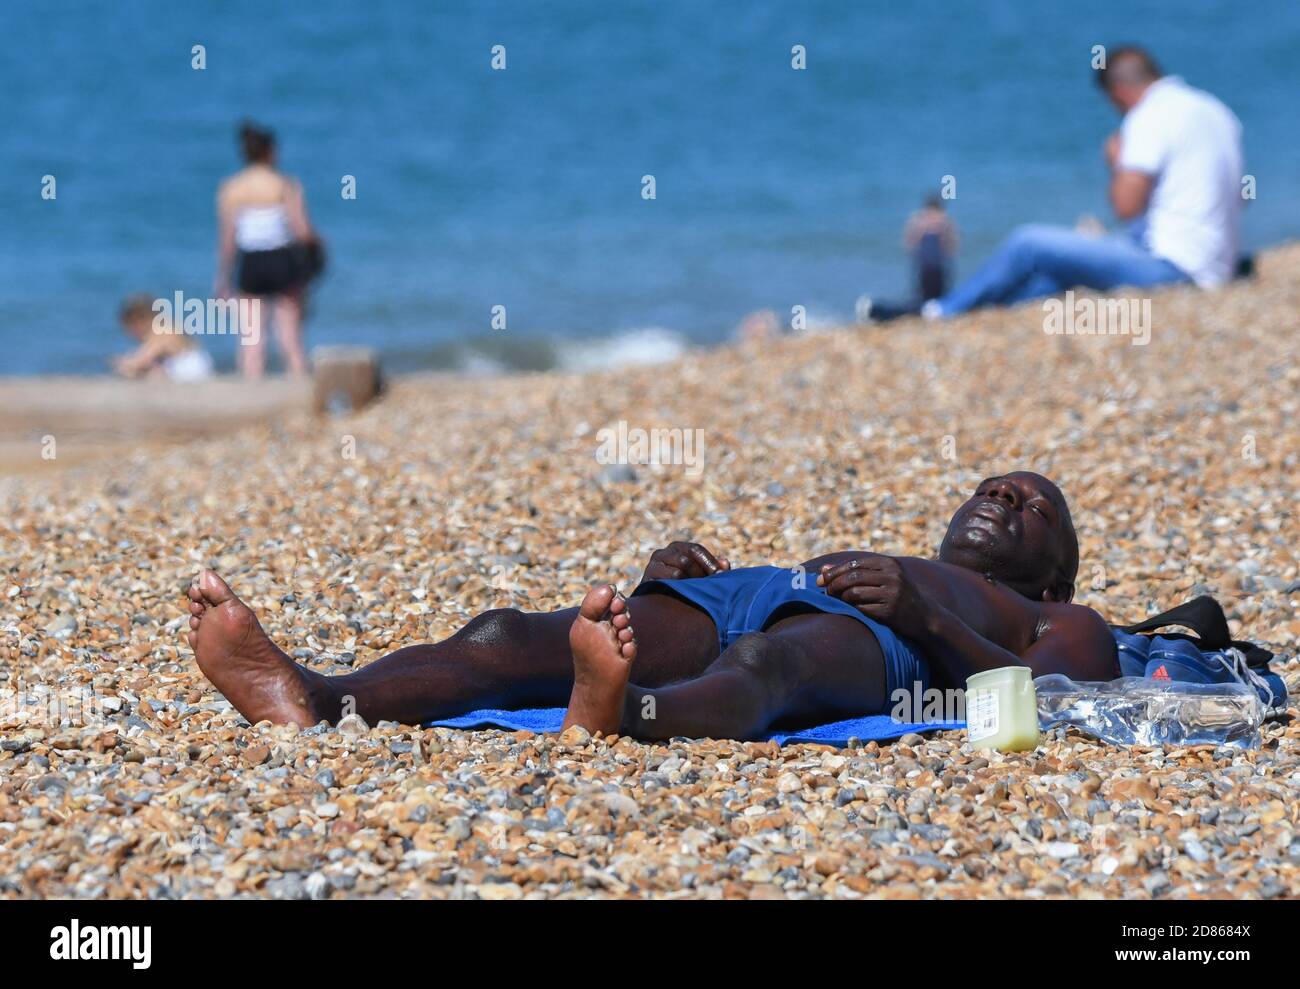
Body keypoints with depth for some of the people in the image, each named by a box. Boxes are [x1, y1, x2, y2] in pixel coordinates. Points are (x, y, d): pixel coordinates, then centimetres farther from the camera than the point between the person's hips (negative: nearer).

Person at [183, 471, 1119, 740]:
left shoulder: (1061, 626, 33)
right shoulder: (848, 556, 46)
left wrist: (924, 611, -7)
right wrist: (662, 575, 9)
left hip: (862, 640, -5)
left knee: (760, 660, -43)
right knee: (509, 637, -24)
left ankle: (624, 713, -76)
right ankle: (311, 700, -50)